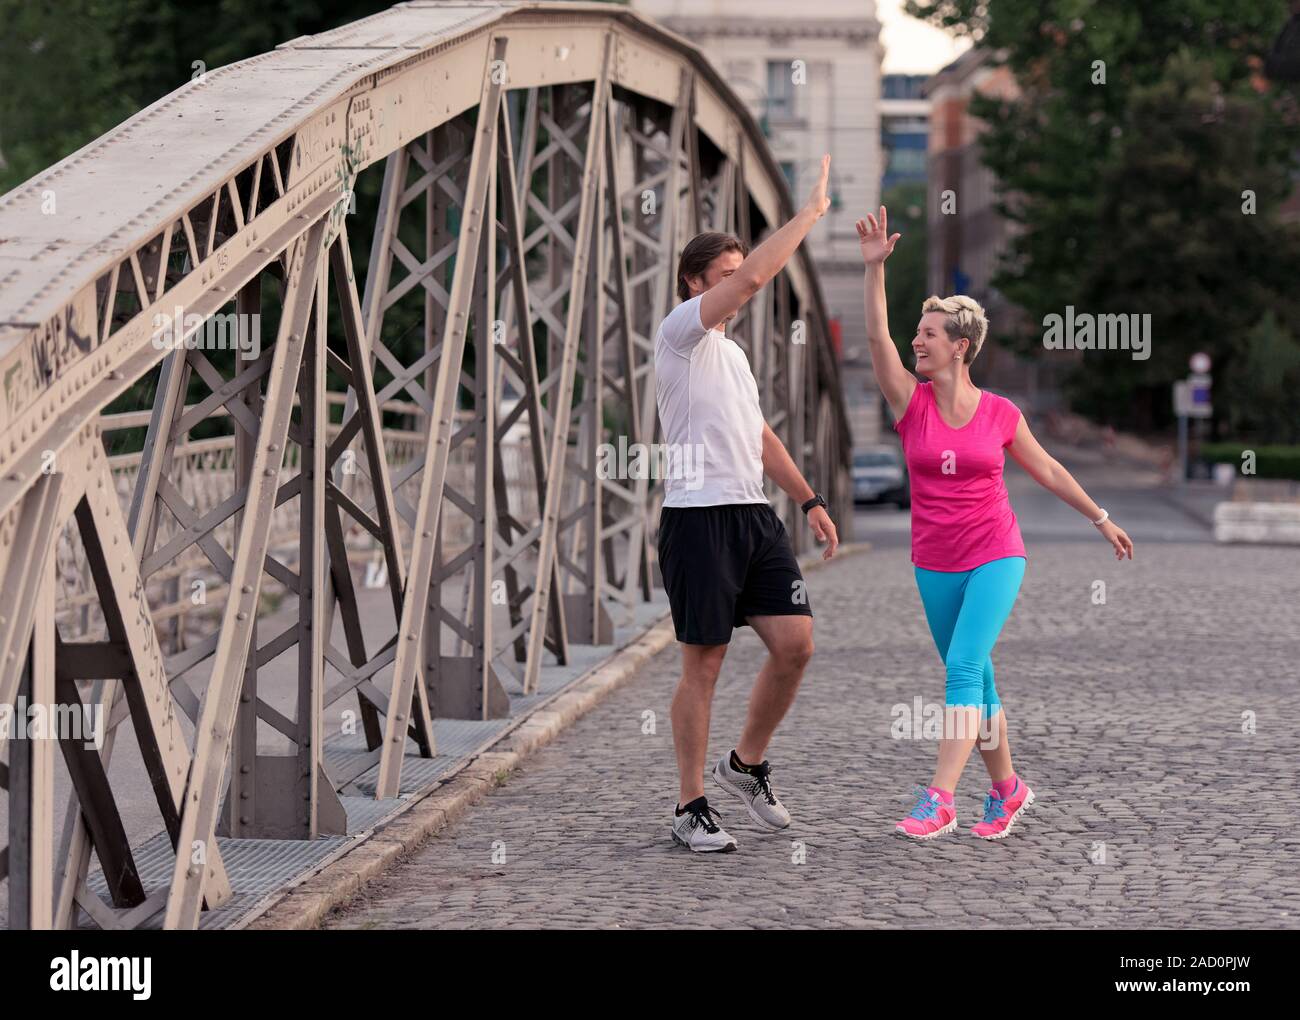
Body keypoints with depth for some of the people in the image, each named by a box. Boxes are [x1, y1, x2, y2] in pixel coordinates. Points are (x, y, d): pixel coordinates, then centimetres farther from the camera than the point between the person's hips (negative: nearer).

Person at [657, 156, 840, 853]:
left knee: (796, 643, -1)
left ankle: (747, 765, 19)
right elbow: (755, 276, -17)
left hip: (754, 514, 8)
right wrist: (811, 212, -10)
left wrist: (808, 500, 20)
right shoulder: (681, 331, -4)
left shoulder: (730, 351, 22)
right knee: (703, 664, -3)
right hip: (700, 515, -8)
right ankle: (691, 809, 6)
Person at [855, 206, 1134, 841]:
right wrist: (874, 268, -27)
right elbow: (876, 336, -16)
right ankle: (1006, 789, 26)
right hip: (934, 564, 3)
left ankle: (939, 799, -23)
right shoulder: (911, 403, -2)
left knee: (963, 668, -17)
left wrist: (1101, 519, 17)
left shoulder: (1000, 414, -3)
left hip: (995, 557, -3)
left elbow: (1047, 470, 11)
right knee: (976, 681, 10)